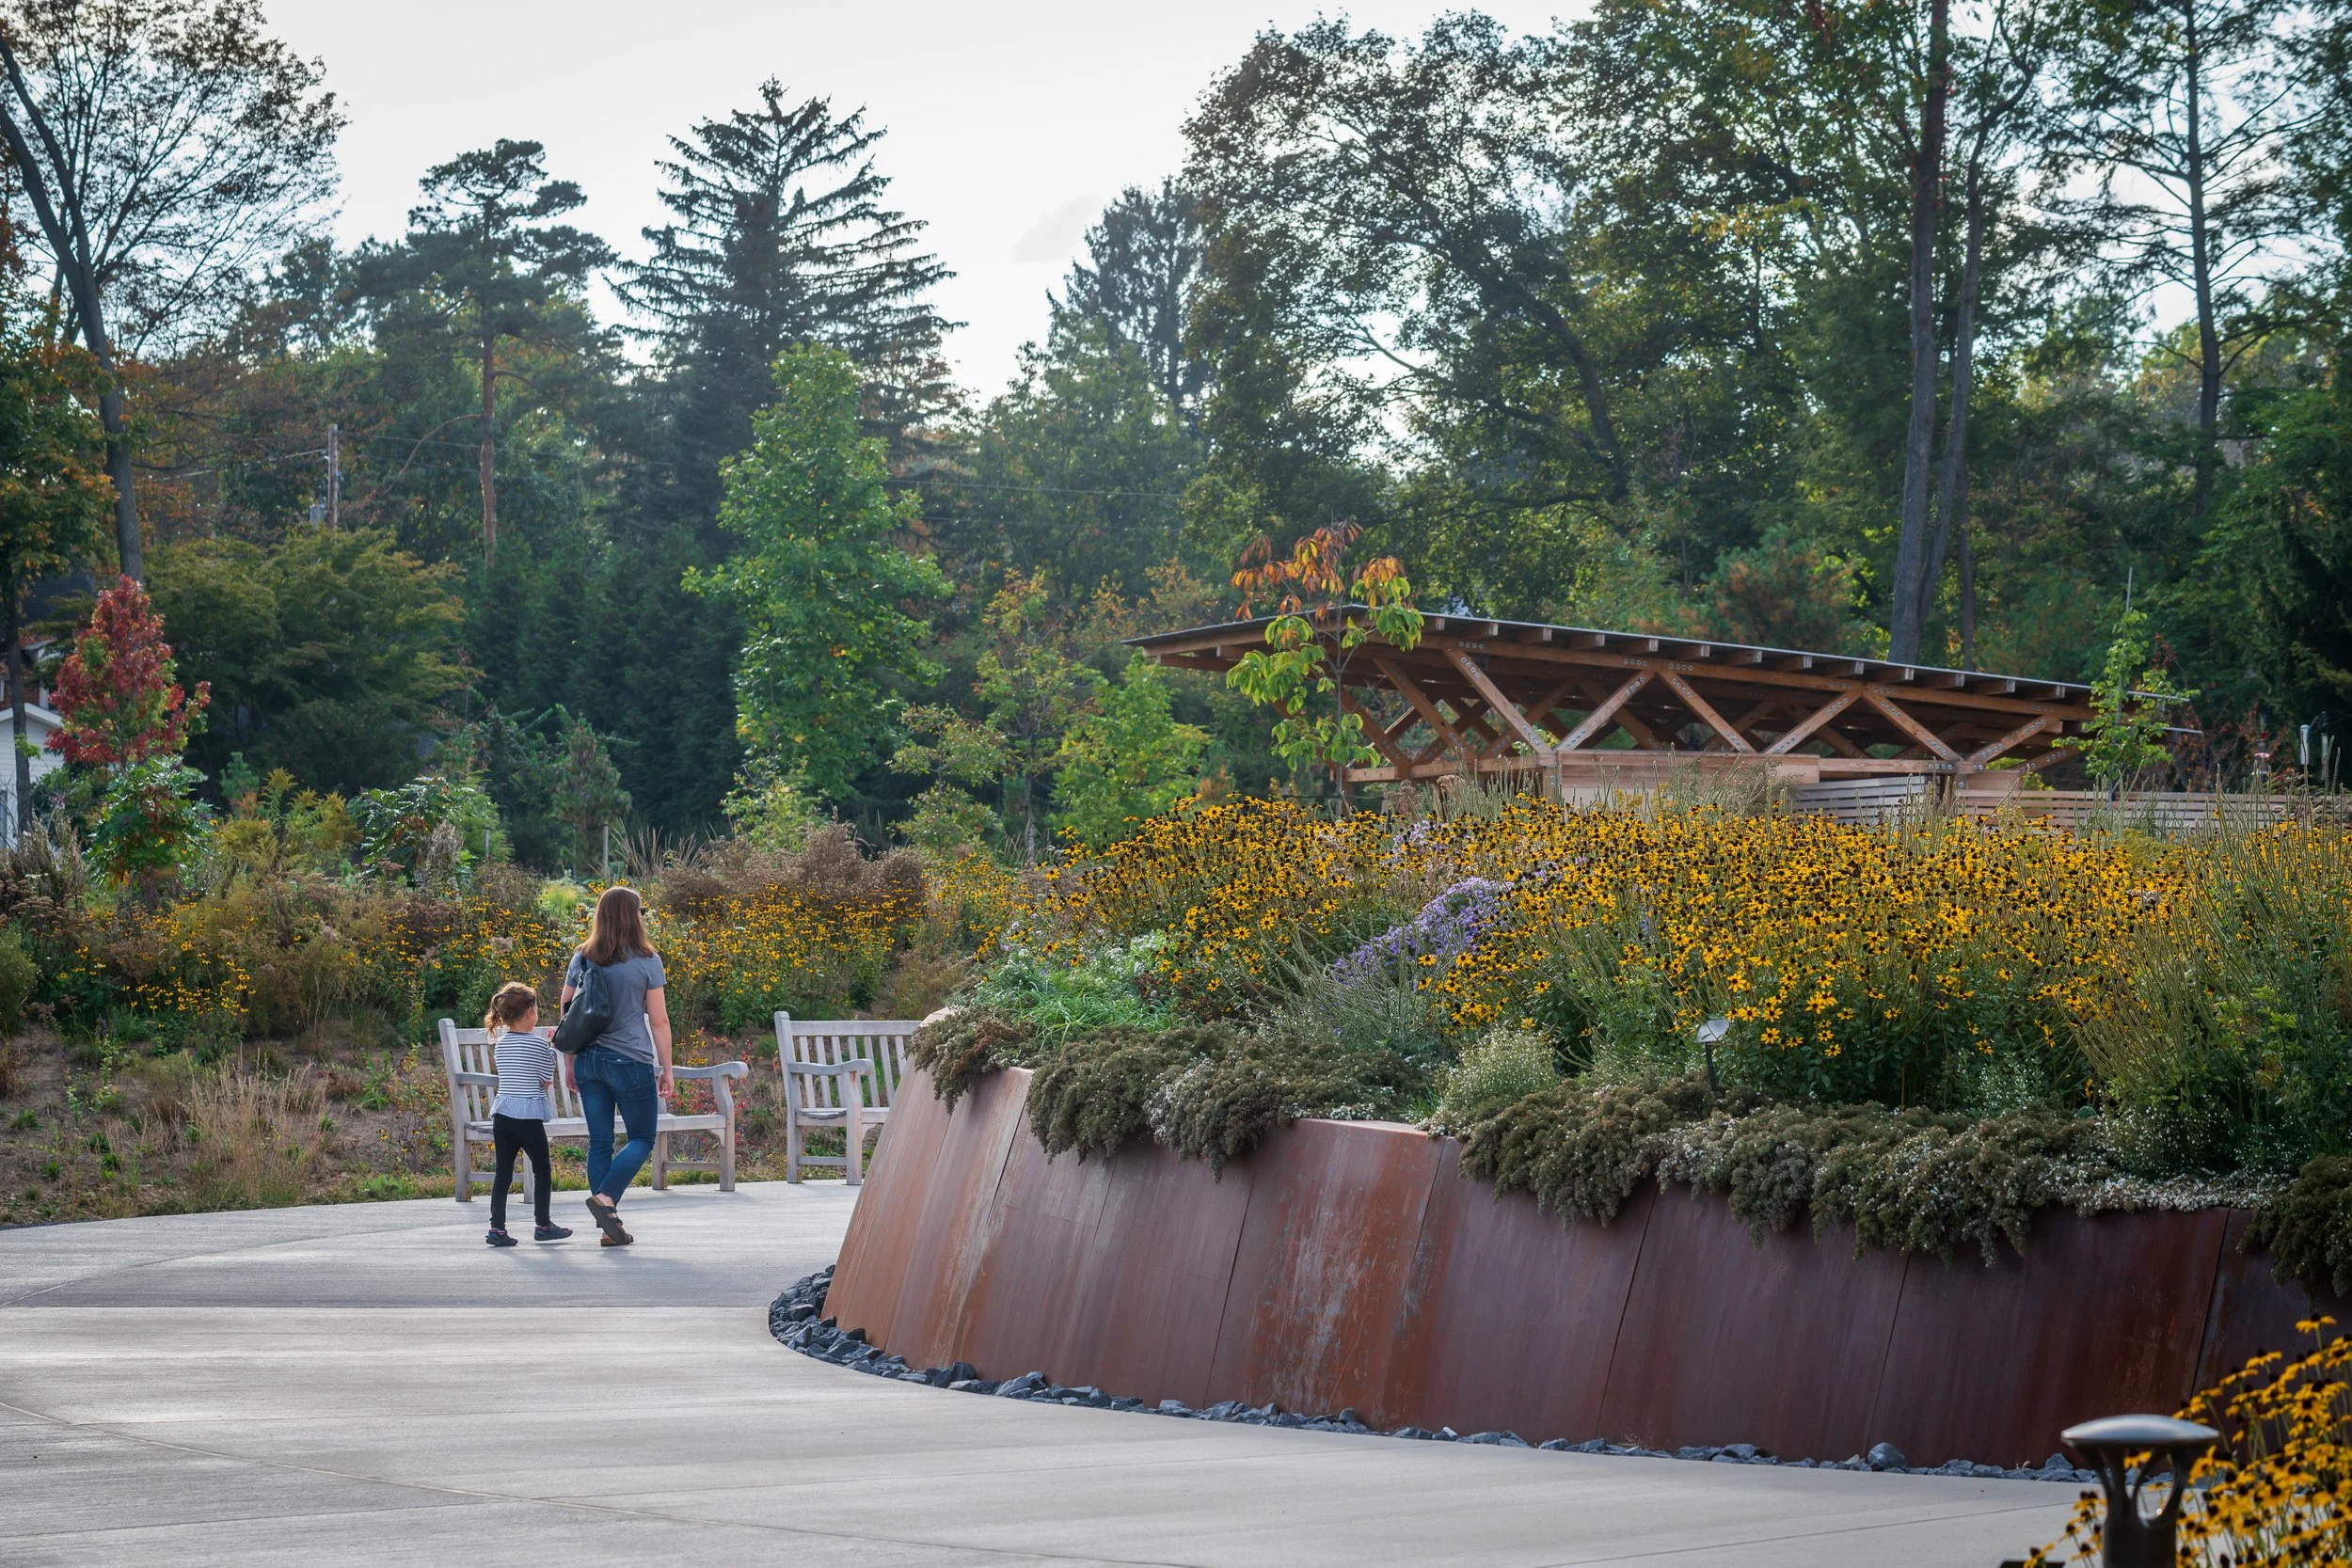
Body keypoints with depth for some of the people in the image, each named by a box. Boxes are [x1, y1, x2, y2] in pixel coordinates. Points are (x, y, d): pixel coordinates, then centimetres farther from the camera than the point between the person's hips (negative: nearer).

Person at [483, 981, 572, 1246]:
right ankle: (543, 1225, 16)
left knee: (503, 1172, 6)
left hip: (502, 1113, 5)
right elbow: (546, 1082, -2)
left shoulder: (499, 1044, 8)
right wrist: (552, 1053, 12)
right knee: (541, 1170, 9)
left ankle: (497, 1227, 0)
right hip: (529, 1115, -5)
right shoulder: (538, 1045, -9)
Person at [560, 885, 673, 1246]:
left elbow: (567, 1013, 8)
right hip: (632, 1061, -4)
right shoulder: (646, 962, -7)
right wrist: (666, 1069, 2)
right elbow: (658, 1020, -6)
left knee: (599, 1142, 8)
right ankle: (605, 1197, -12)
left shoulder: (582, 959, 5)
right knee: (642, 1138, 9)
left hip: (589, 1061, 4)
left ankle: (608, 1225, 8)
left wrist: (570, 1063, 17)